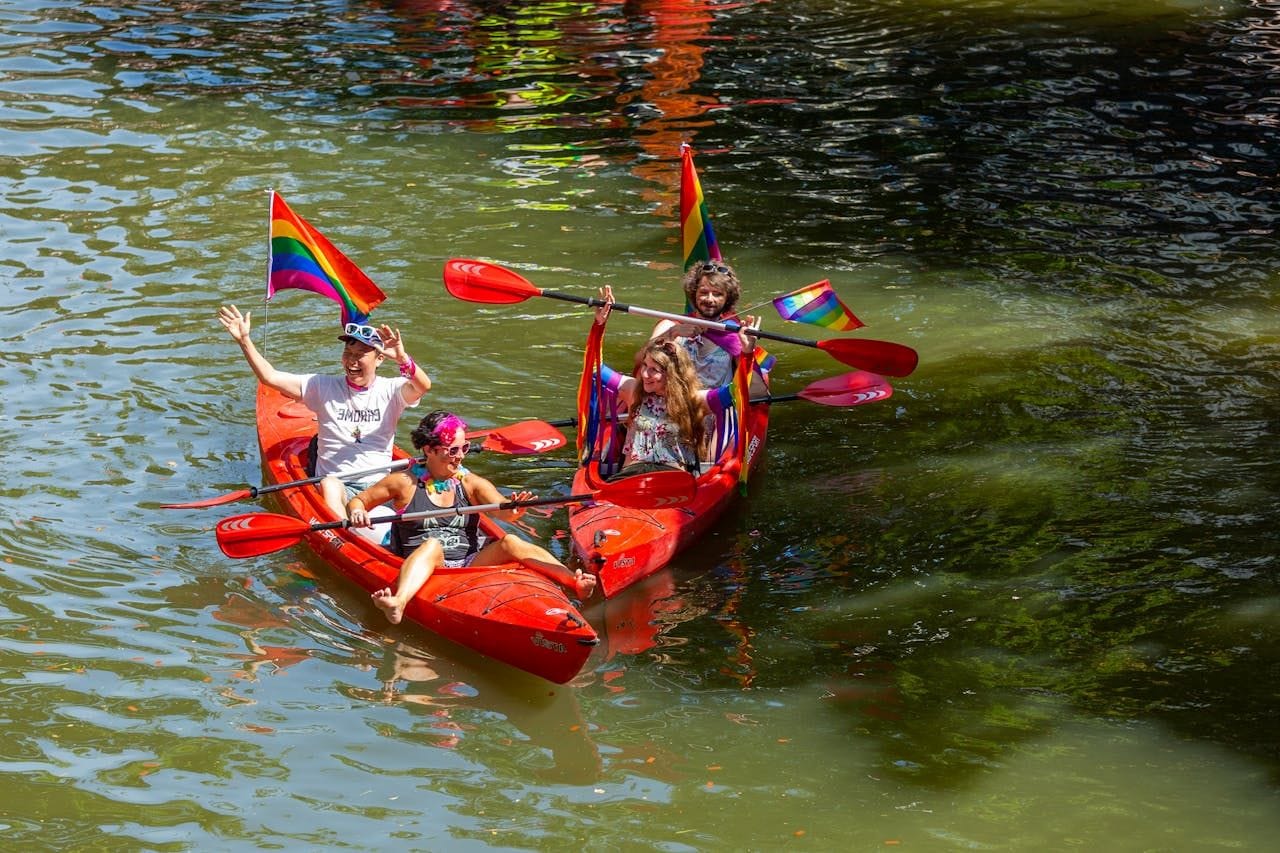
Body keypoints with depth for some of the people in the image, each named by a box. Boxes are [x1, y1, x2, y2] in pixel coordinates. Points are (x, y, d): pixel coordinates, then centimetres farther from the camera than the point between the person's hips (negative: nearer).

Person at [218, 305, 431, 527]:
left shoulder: (389, 390, 5)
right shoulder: (324, 387, 9)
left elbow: (423, 386, -17)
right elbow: (270, 377, 4)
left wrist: (402, 358, -37)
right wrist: (244, 341, -7)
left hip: (380, 486, 0)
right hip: (337, 484, 0)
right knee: (329, 484, -35)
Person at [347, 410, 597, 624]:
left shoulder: (471, 484, 12)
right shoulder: (405, 482, 6)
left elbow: (500, 509, -5)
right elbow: (356, 501, 12)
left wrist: (512, 511, -30)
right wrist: (357, 512, -13)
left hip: (473, 565, 3)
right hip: (423, 568, -3)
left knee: (510, 542, -22)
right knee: (432, 545, -35)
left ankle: (576, 583, -43)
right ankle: (399, 603, -67)